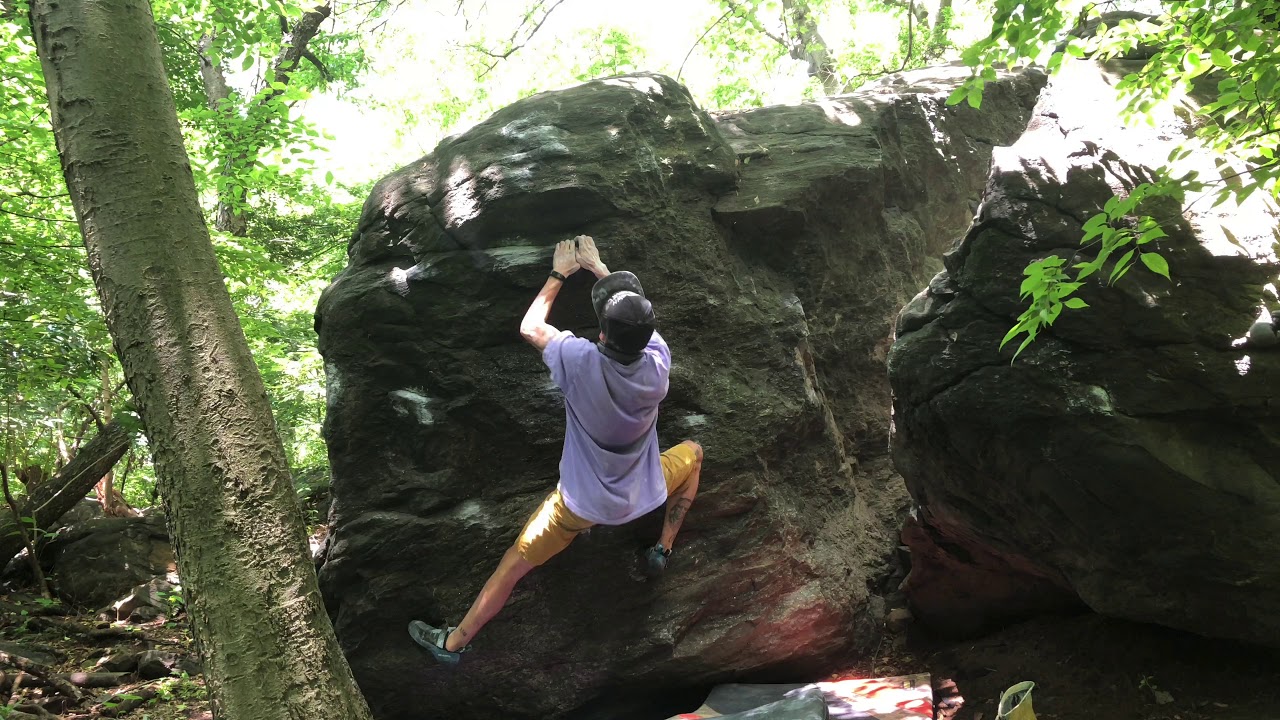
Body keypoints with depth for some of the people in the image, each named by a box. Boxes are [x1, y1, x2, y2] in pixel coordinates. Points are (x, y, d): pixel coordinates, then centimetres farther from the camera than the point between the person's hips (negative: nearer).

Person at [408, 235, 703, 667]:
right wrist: (598, 268, 12)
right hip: (640, 497, 2)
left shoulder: (581, 362, -30)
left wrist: (559, 275, 4)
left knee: (512, 566, 14)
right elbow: (638, 319, 3)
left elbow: (530, 327, -8)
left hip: (582, 503, -2)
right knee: (693, 452, 30)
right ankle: (663, 550, 28)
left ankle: (453, 643, 27)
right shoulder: (658, 362, -21)